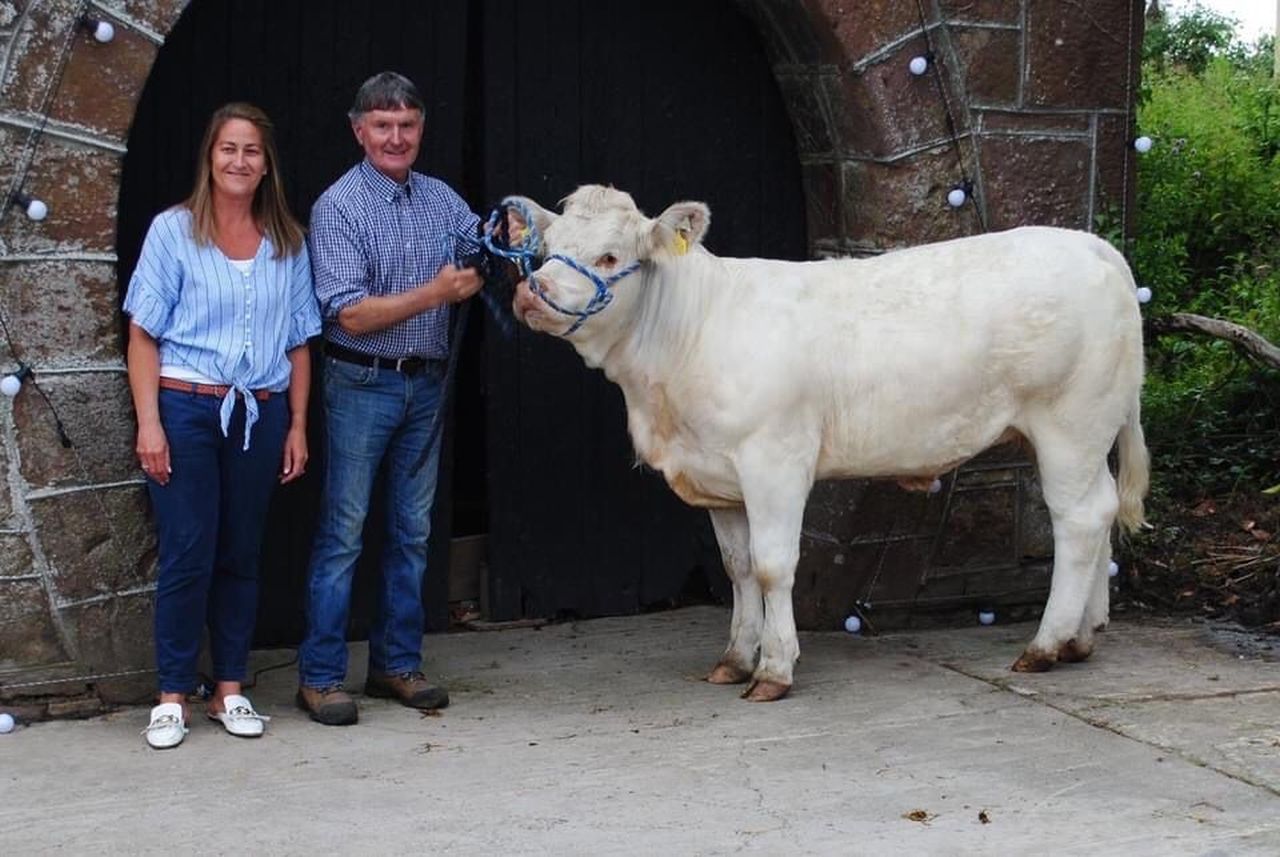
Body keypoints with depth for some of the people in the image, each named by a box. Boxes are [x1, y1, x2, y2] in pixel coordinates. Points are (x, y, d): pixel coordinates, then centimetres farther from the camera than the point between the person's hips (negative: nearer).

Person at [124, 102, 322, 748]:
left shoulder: (289, 242, 10)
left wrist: (298, 426, 7)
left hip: (261, 413, 3)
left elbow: (299, 344, 13)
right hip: (186, 407, -3)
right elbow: (143, 336, -1)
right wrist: (149, 422, -9)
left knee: (241, 555, 8)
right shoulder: (173, 230, 1)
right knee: (187, 555, -3)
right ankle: (173, 696, 9)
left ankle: (230, 690, 18)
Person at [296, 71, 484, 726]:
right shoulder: (339, 206, -8)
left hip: (426, 383, 6)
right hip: (361, 383, -6)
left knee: (412, 530, 10)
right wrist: (434, 293, -22)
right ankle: (319, 676, 4)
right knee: (343, 531, -2)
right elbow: (351, 314, -15)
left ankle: (396, 664, 20)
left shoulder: (441, 199, 10)